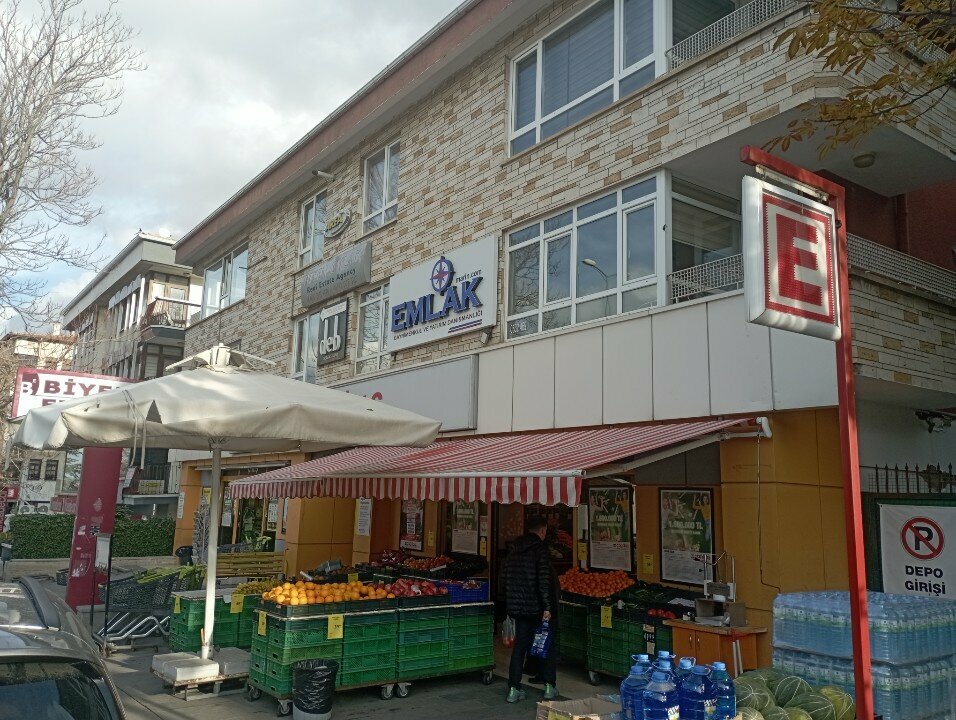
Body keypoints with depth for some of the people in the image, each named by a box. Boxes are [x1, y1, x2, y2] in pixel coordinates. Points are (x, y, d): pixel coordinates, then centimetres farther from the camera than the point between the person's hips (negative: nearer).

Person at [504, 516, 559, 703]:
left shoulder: (514, 549, 8)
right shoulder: (540, 549, -13)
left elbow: (508, 578, 13)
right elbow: (544, 580, -20)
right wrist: (547, 608, -18)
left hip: (519, 606, 6)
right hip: (537, 606, -6)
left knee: (520, 646, 11)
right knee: (549, 644, 11)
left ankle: (514, 689, 10)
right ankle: (549, 686, 13)